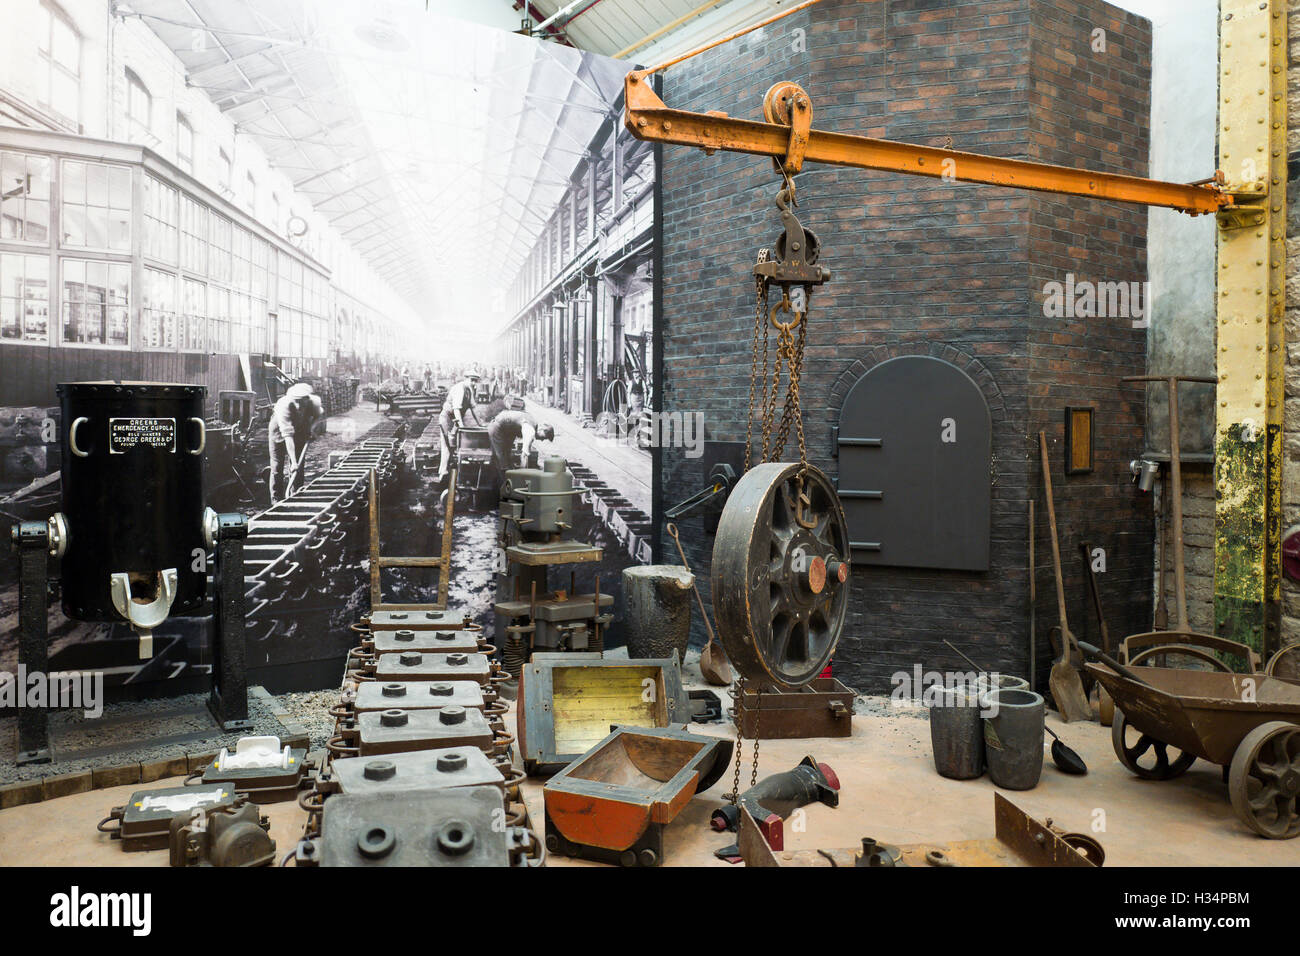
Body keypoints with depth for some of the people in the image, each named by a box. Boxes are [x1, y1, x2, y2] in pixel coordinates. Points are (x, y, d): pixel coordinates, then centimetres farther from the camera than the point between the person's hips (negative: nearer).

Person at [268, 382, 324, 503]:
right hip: (279, 431, -3)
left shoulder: (315, 402, -30)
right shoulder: (284, 406, -41)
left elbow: (319, 416, -4)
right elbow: (287, 435, -46)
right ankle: (276, 502, 9)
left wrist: (313, 426, -27)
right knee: (277, 468, 0)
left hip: (301, 431, 3)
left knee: (298, 468, 3)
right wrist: (293, 461, -51)